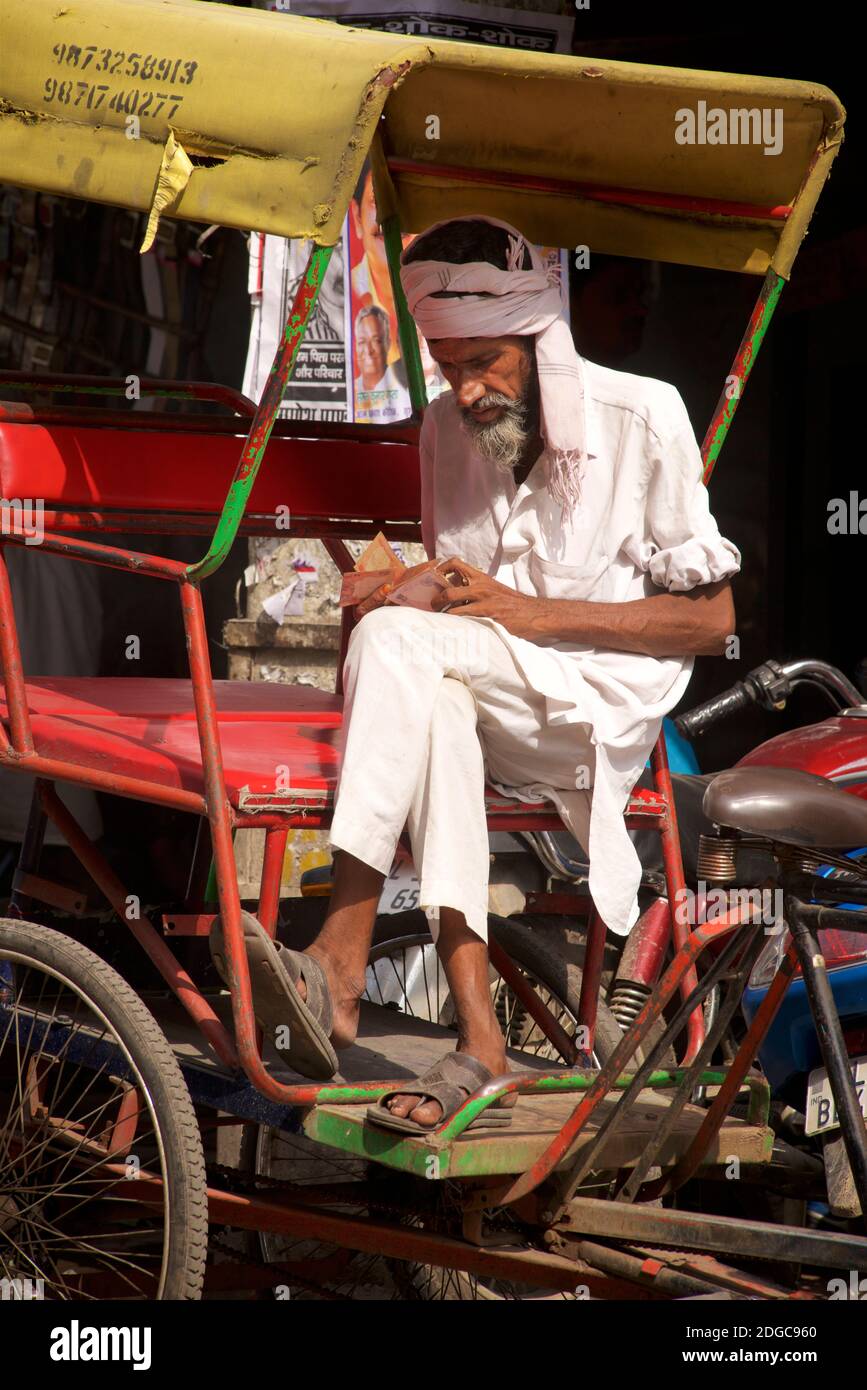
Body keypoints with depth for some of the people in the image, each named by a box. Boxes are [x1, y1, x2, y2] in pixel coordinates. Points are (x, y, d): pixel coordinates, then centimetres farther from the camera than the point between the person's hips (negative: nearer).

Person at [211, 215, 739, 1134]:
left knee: (397, 642, -29)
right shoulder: (446, 431, 9)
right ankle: (477, 1039, -37)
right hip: (503, 721, 5)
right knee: (429, 702, -33)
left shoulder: (641, 417, -6)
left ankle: (338, 970, -37)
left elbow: (711, 618, -5)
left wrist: (529, 613, -15)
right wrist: (404, 592, -8)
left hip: (610, 704, -5)